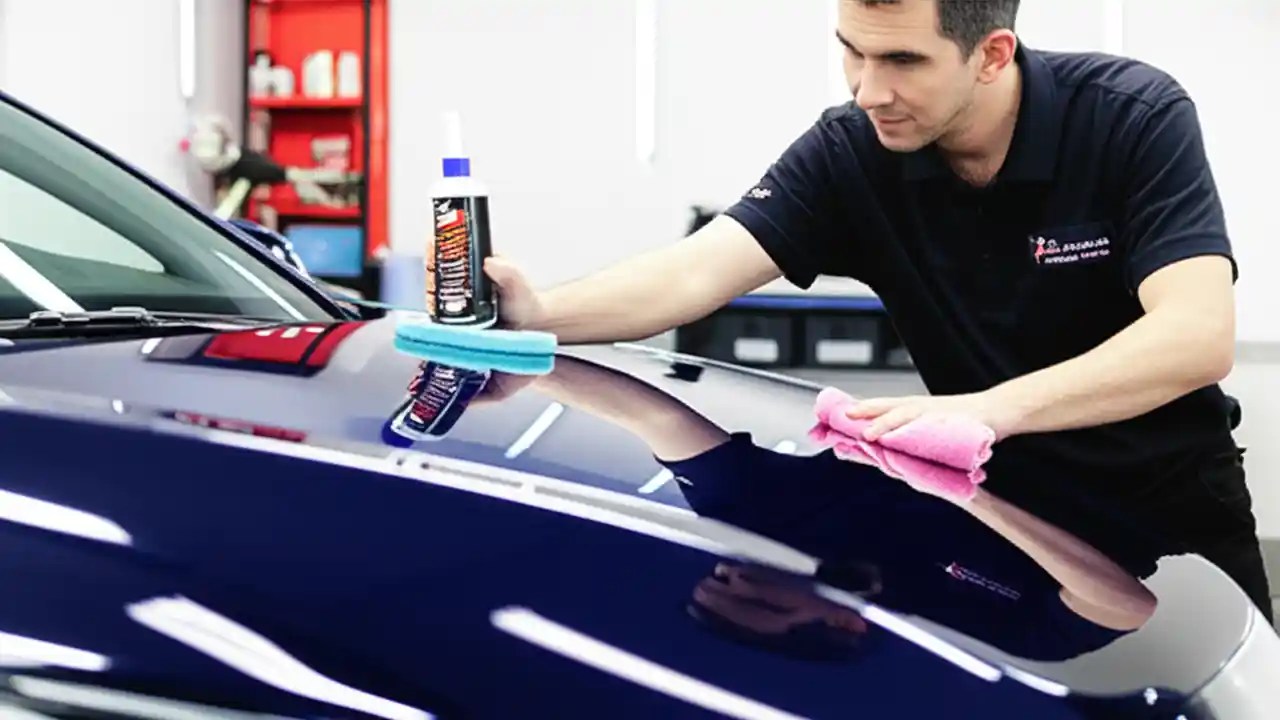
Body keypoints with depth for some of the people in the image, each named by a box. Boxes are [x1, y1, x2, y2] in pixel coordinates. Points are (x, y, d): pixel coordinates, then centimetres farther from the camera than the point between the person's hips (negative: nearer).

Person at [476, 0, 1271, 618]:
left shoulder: (1136, 116, -23)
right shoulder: (849, 154, -15)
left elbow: (1199, 336, -35)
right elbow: (696, 271, -25)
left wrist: (996, 406, -48)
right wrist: (540, 316, -44)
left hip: (1171, 502, -1)